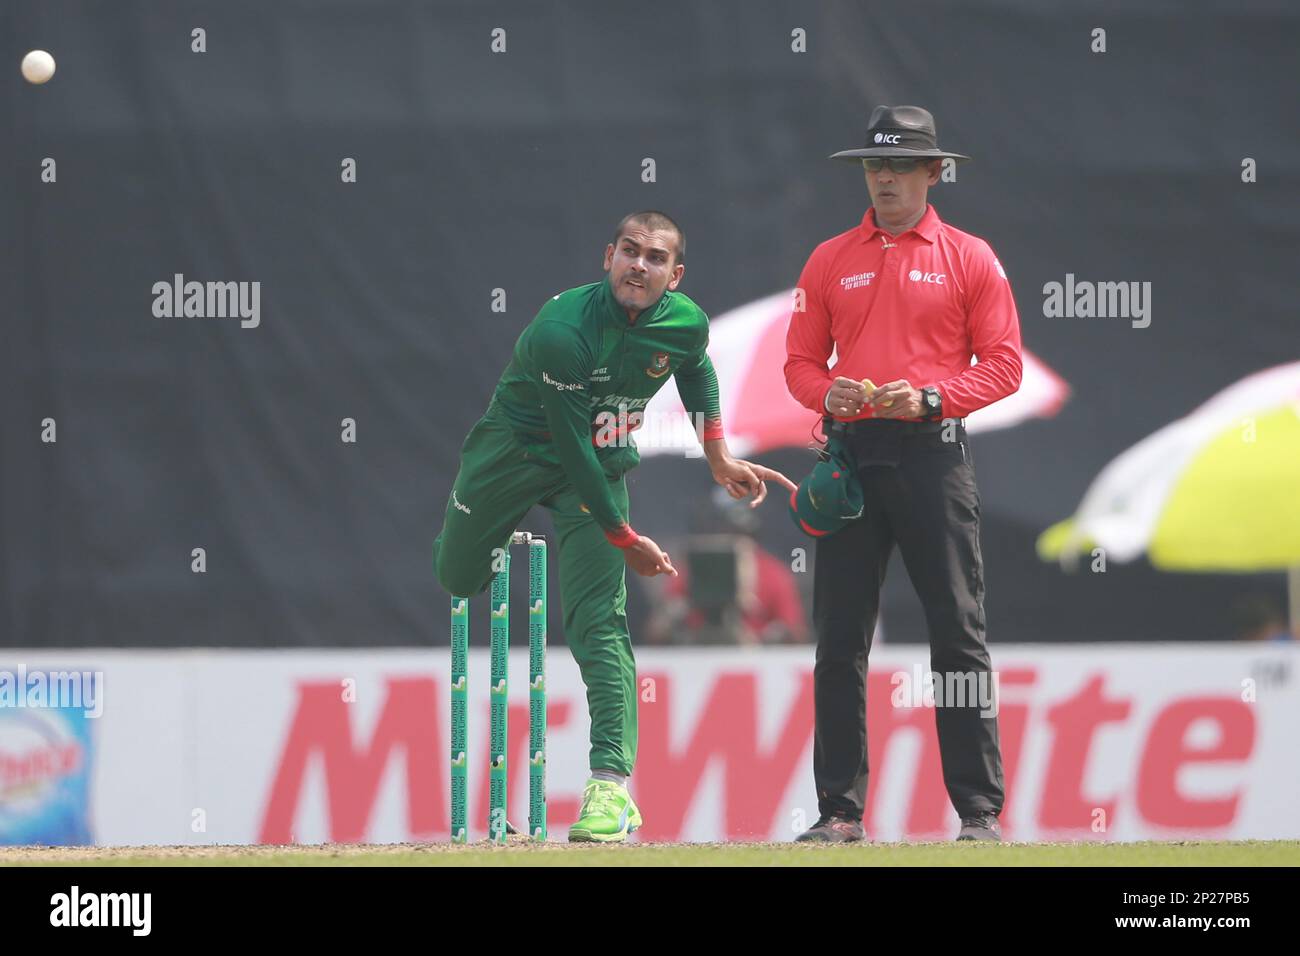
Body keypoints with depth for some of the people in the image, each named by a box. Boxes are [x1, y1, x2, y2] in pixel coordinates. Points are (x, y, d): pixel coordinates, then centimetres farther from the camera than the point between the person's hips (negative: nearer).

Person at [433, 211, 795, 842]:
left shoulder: (687, 323, -14)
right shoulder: (562, 331, -32)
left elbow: (697, 371, 14)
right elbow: (572, 448, -27)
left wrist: (719, 459, 12)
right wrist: (623, 537, -21)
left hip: (602, 464, 2)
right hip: (518, 448, -2)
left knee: (598, 620, -14)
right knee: (457, 577, 14)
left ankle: (612, 783, -22)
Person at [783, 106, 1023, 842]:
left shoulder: (970, 259, 5)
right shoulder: (830, 261, 13)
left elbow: (1003, 365, 0)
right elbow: (801, 360, 14)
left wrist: (929, 398, -13)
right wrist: (829, 393, -8)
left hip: (933, 455, -3)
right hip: (851, 456, 3)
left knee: (959, 636, -5)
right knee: (840, 641, 1)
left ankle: (981, 810, -4)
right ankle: (841, 810, 5)